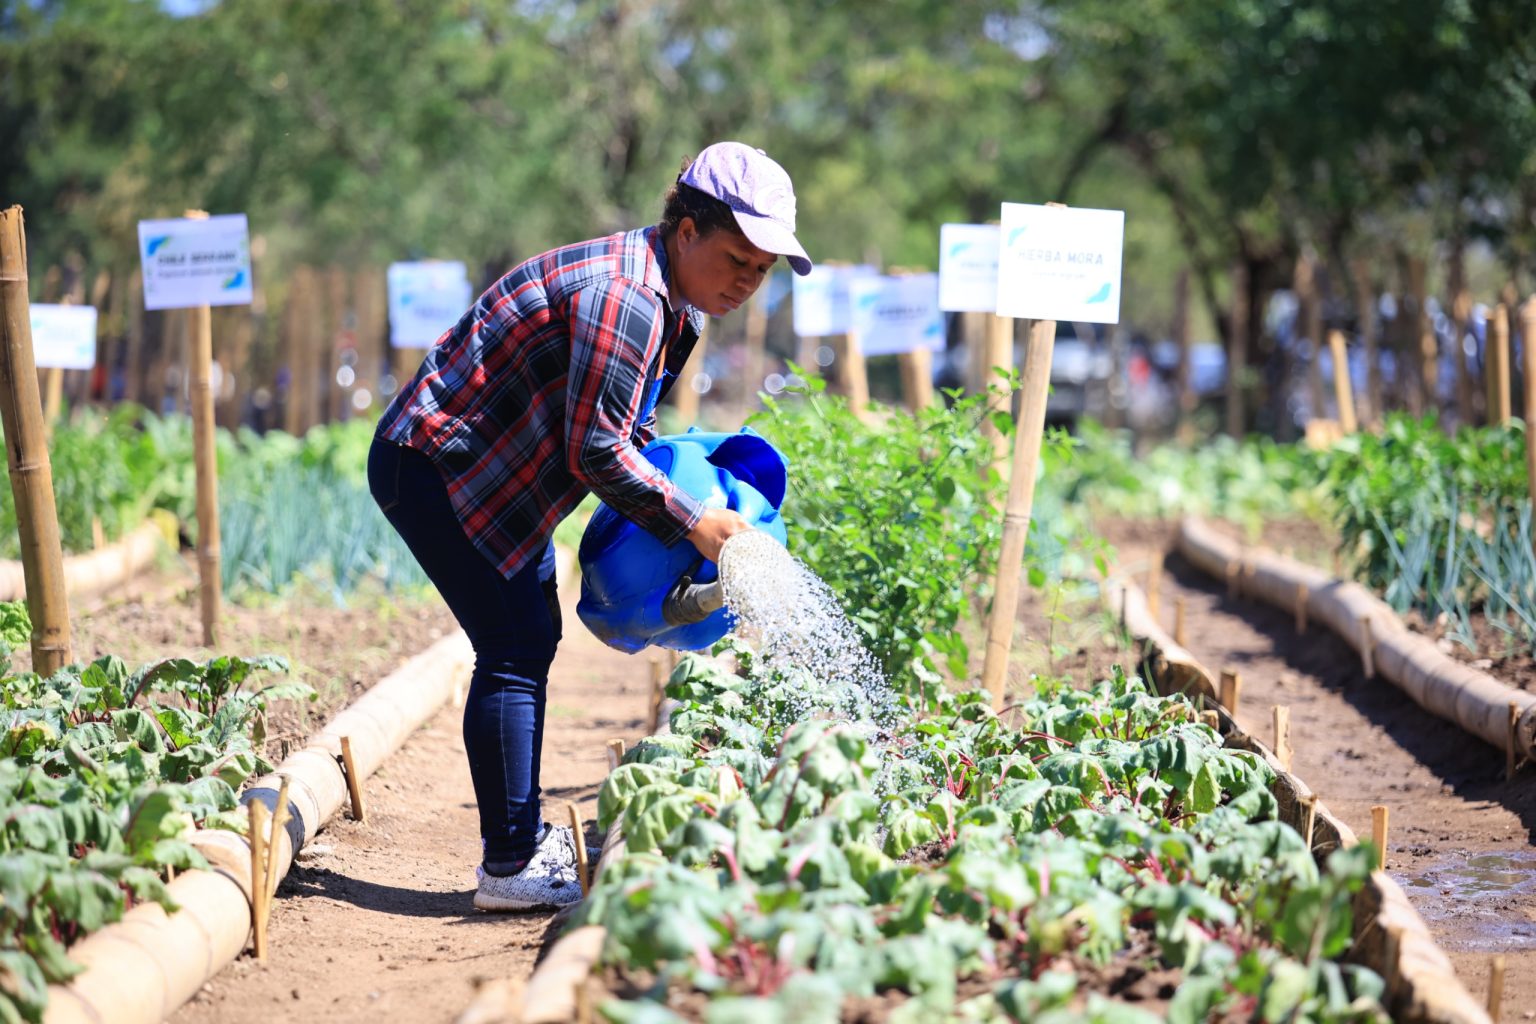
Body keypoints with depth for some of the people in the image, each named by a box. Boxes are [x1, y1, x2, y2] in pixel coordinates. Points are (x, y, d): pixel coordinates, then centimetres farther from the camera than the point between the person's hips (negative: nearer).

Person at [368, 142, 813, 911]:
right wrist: (694, 524, -17)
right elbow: (596, 450, -25)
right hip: (431, 464, -11)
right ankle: (508, 865, -10)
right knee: (513, 647, -13)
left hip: (482, 467, 11)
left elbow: (630, 434, 16)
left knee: (533, 637, 14)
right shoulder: (623, 297, -25)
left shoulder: (671, 303, 8)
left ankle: (525, 836, 24)